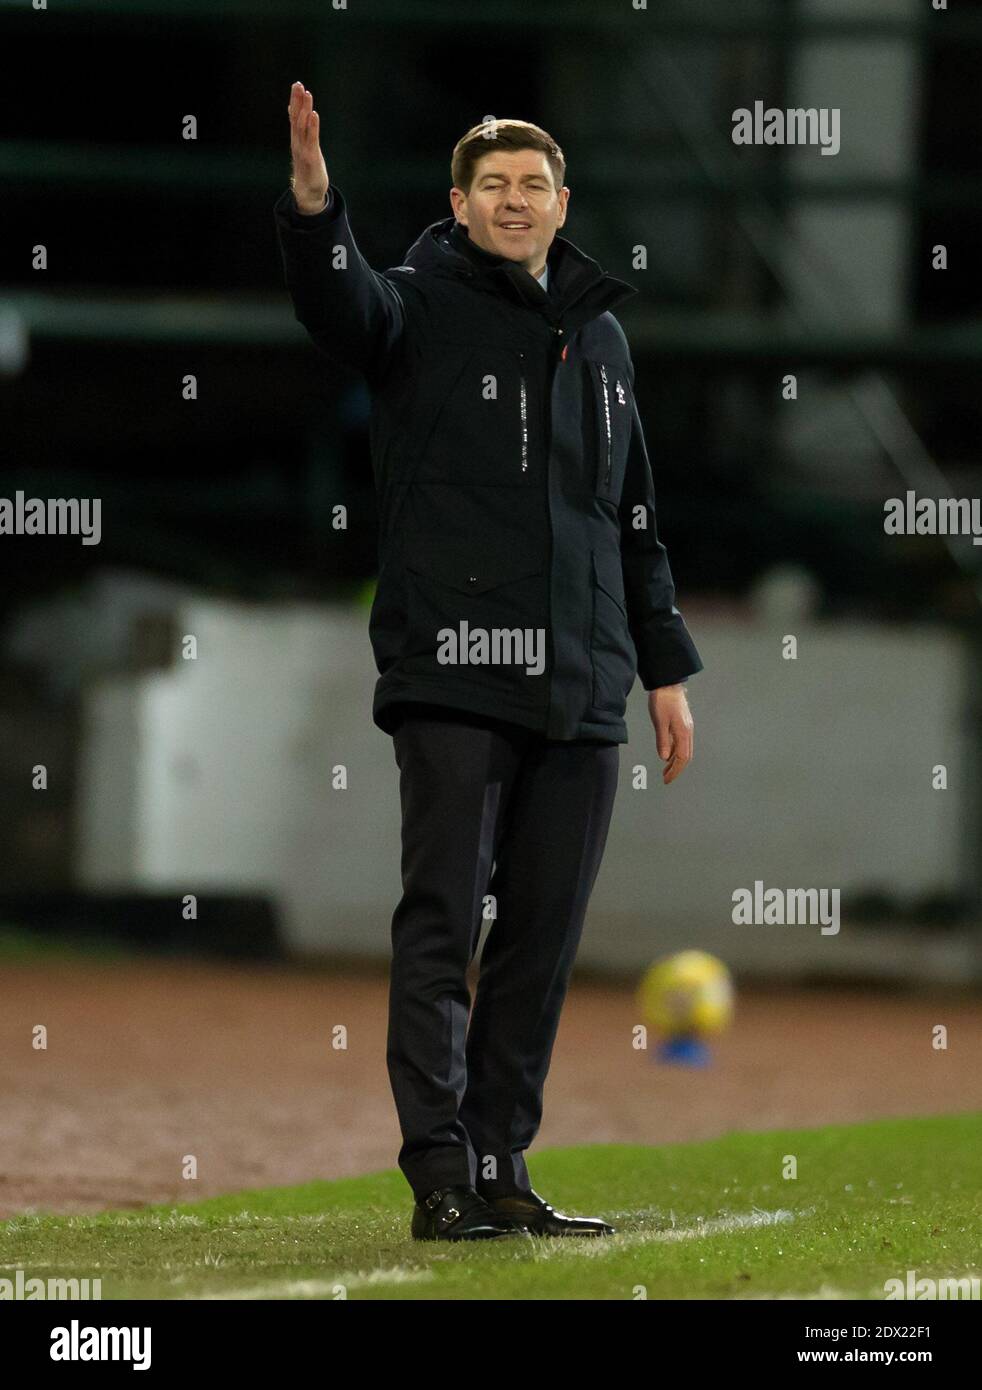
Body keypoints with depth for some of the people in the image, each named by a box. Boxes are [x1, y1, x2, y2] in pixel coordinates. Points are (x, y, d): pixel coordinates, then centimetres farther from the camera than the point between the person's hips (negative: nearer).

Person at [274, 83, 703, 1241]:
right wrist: (311, 199, -43)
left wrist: (665, 670, 19)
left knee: (543, 936, 6)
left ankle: (500, 1171, 12)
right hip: (451, 678, -5)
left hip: (578, 691, 5)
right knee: (442, 924, -7)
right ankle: (440, 1177, -9)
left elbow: (635, 522, 23)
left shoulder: (599, 333, 18)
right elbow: (339, 302, -23)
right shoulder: (419, 307, 2)